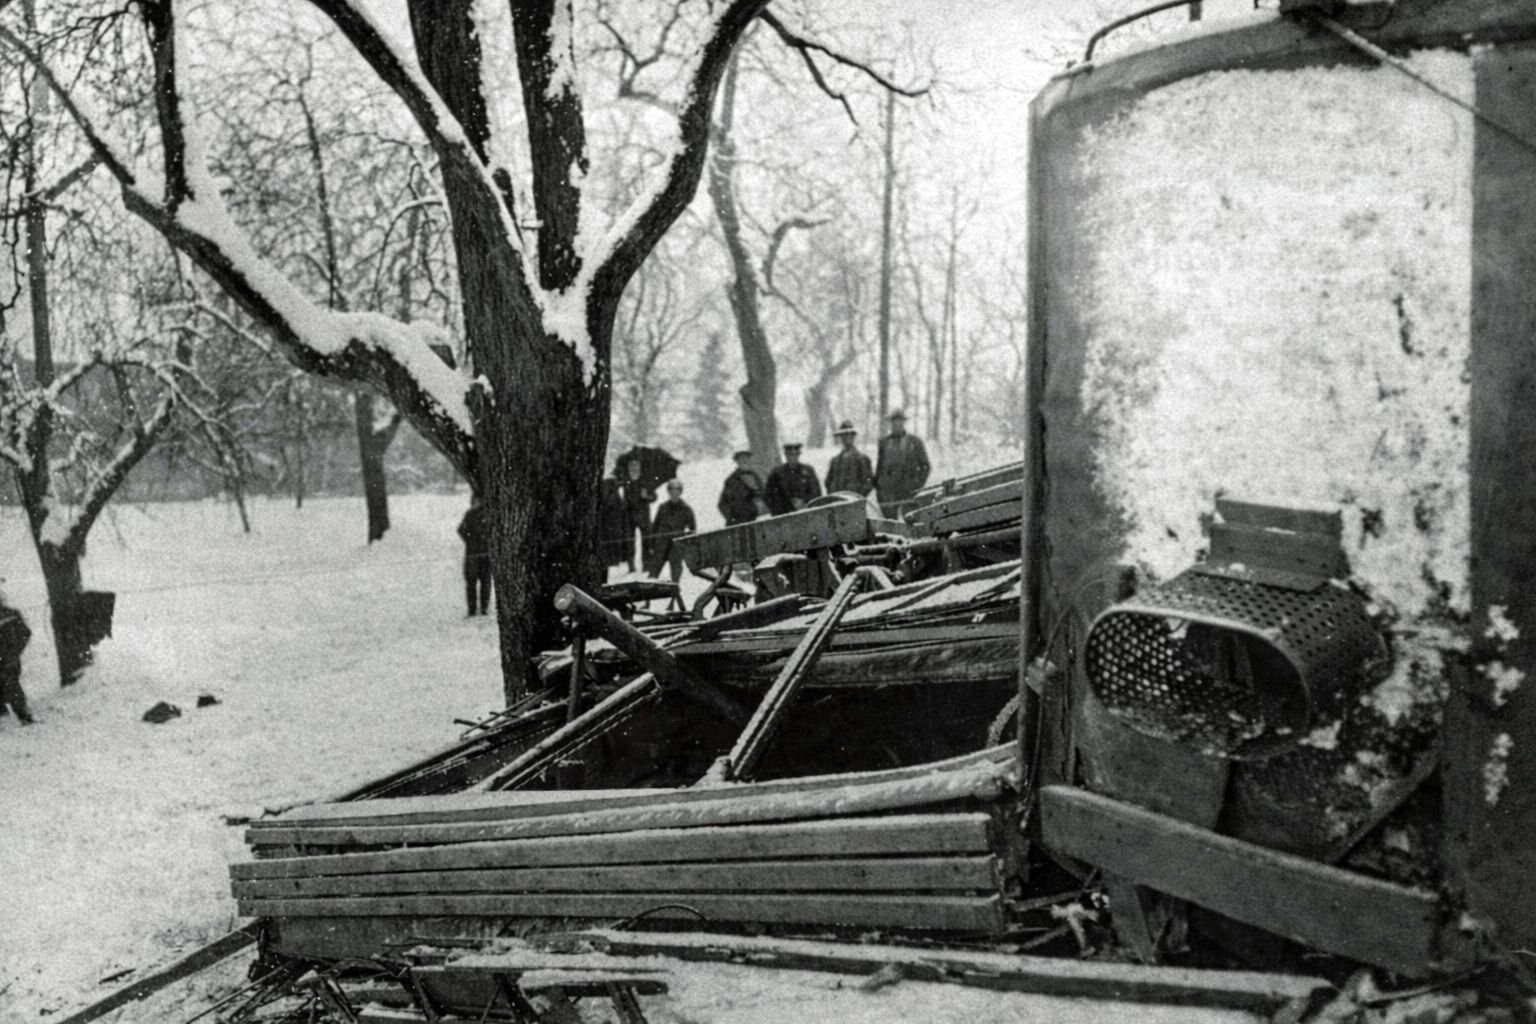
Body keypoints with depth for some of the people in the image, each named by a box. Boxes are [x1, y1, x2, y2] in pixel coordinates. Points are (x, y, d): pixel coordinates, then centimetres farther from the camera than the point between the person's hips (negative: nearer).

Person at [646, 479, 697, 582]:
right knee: (653, 570, 0)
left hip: (677, 546, -2)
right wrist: (652, 546, 10)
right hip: (661, 545, 2)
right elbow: (655, 526, 13)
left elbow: (693, 529, 5)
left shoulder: (686, 509, 1)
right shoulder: (662, 507, 8)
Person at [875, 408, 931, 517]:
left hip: (908, 488, -2)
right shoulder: (884, 442, 13)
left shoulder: (915, 442, 6)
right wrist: (876, 484, 11)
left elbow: (925, 466, 7)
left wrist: (918, 485, -2)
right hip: (887, 488, 2)